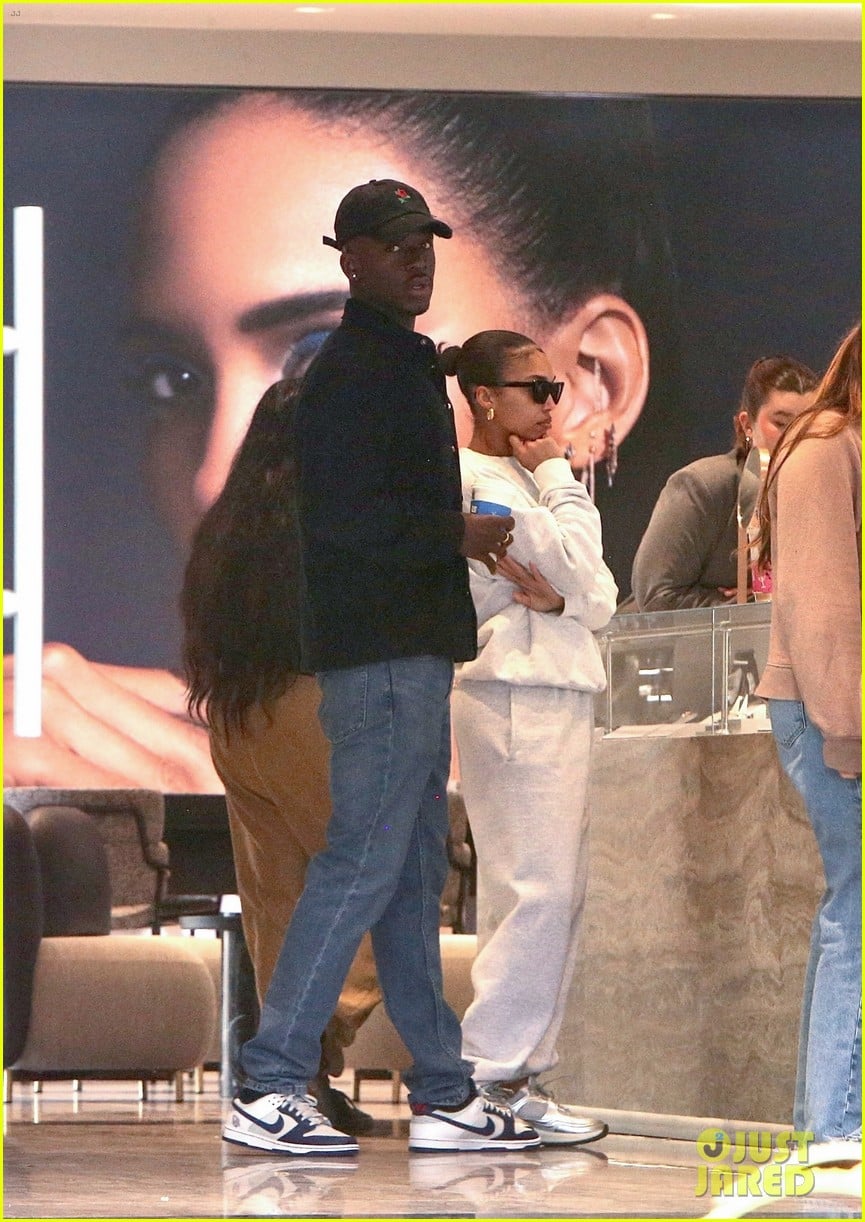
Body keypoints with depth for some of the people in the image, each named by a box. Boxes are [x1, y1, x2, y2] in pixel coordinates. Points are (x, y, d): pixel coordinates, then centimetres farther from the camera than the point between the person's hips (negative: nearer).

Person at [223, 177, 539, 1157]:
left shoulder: (401, 365, 20)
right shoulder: (352, 374, -12)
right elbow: (348, 523, -21)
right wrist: (458, 537, -11)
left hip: (411, 653, 11)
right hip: (382, 655, -11)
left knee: (412, 873, 11)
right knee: (363, 865, -12)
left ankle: (443, 1096, 15)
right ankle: (269, 1087, -11)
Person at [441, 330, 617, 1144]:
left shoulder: (519, 478, 21)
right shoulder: (478, 478, -9)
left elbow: (601, 596, 14)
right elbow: (575, 563, -15)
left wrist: (557, 598, -8)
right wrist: (558, 475, -3)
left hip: (558, 695, 10)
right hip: (515, 696, -10)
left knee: (549, 893, 7)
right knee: (538, 889, -14)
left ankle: (515, 1075, 8)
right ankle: (490, 1074, -13)